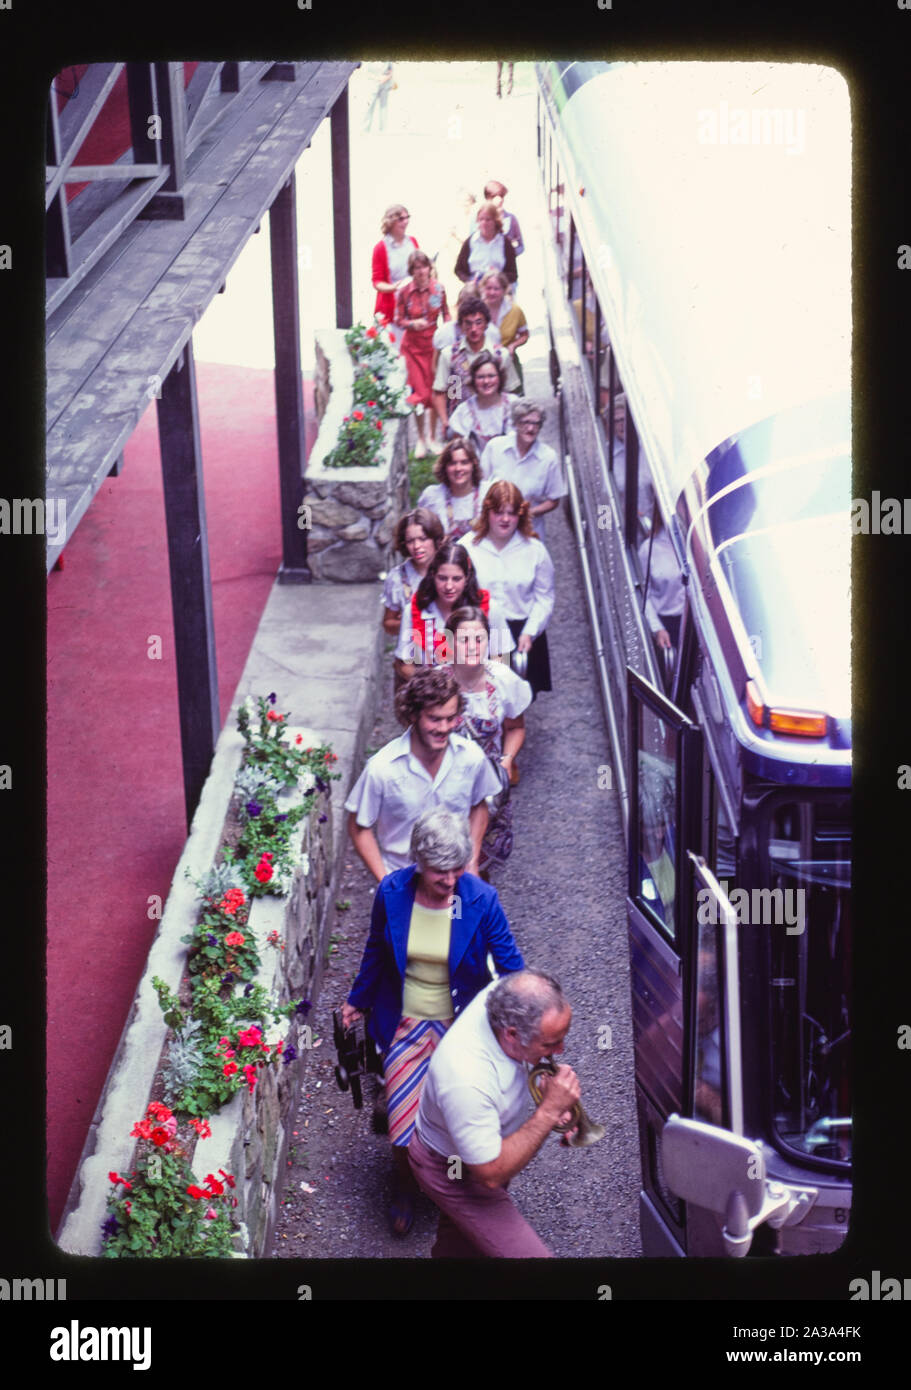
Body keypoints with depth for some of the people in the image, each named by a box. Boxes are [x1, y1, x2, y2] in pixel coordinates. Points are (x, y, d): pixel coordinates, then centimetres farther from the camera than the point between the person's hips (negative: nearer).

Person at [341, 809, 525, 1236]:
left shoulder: (481, 899, -21)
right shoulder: (391, 893, -16)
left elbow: (509, 961, -10)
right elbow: (376, 952, 2)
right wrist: (358, 1001, 15)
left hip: (460, 1025, -1)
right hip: (406, 1023, 1)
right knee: (403, 1113, 8)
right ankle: (404, 1188, 37)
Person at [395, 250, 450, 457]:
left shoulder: (438, 289, -4)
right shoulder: (404, 292, -10)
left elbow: (446, 314, 8)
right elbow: (399, 320, -2)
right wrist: (412, 324, -22)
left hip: (434, 343, 2)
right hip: (413, 345, -2)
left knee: (435, 391, 6)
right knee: (420, 392, -3)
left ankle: (433, 438, 21)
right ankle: (420, 439, 13)